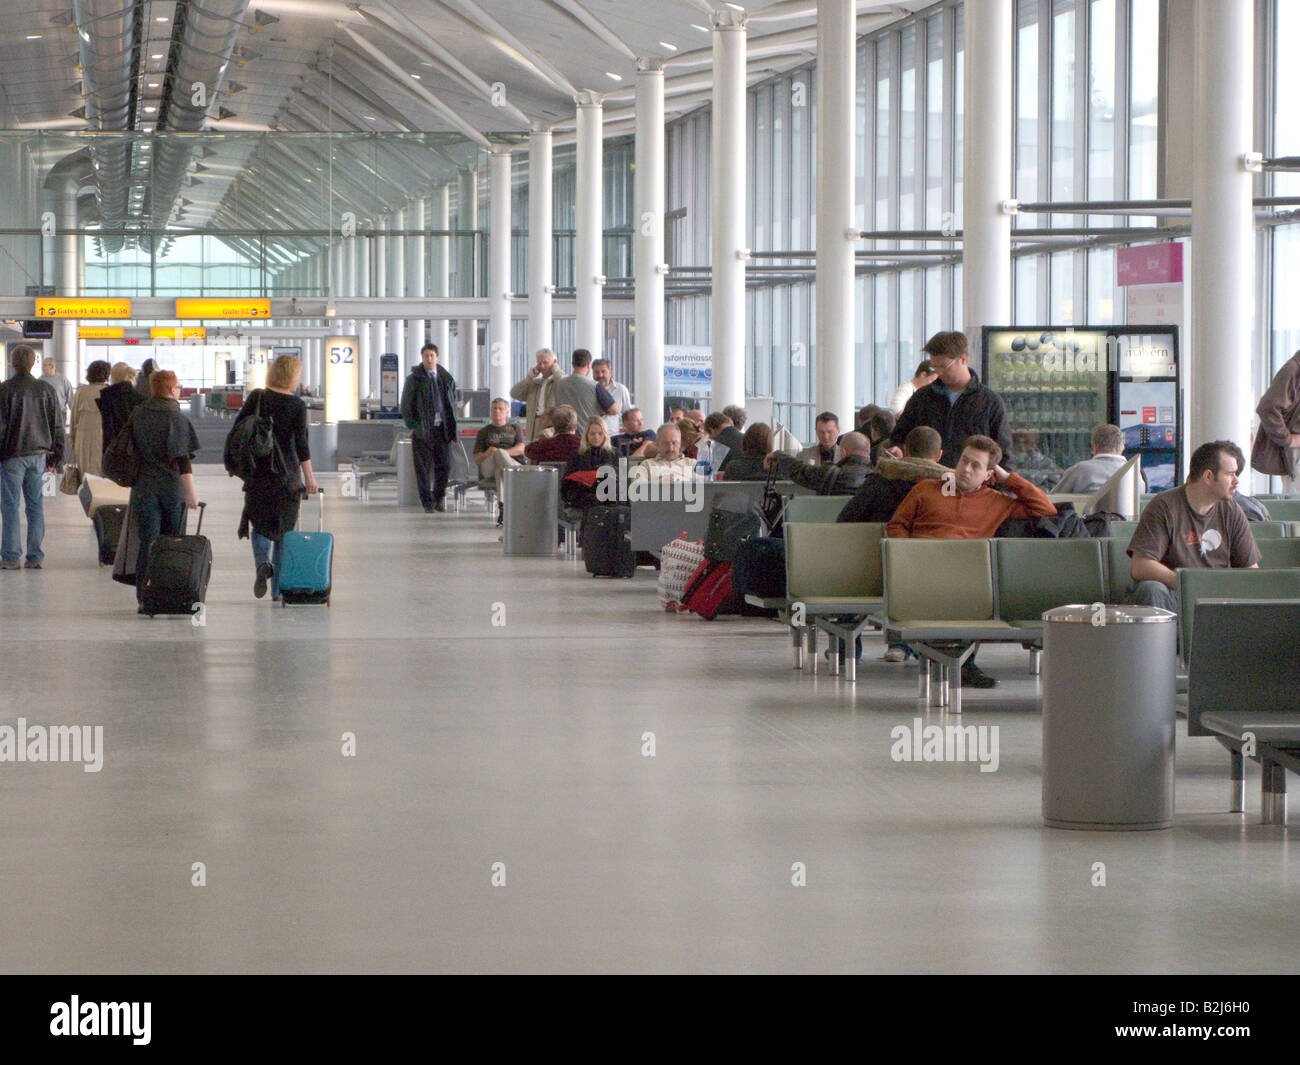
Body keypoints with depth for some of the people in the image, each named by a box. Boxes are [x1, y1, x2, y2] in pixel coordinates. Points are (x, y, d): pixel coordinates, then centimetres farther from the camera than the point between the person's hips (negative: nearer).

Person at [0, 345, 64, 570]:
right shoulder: (46, 390, 4)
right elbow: (57, 427, 9)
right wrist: (54, 457, 16)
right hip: (38, 455, 4)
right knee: (35, 505, 10)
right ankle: (34, 556, 9)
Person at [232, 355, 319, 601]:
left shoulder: (256, 397, 0)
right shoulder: (297, 405, -7)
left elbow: (236, 430, 1)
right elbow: (301, 443, -14)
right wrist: (309, 477, -13)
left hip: (257, 472, 2)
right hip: (287, 475, -2)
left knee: (260, 523, 15)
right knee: (283, 529, 9)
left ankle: (263, 563, -15)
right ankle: (278, 589, 10)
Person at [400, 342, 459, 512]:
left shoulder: (447, 379, 11)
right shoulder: (414, 379, 0)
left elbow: (454, 400, 20)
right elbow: (406, 405, 1)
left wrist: (451, 424, 11)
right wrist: (412, 426, -6)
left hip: (443, 429, 3)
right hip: (422, 429, -3)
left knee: (444, 465, 0)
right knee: (424, 468, -2)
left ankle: (439, 498, 16)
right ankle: (428, 502, 4)